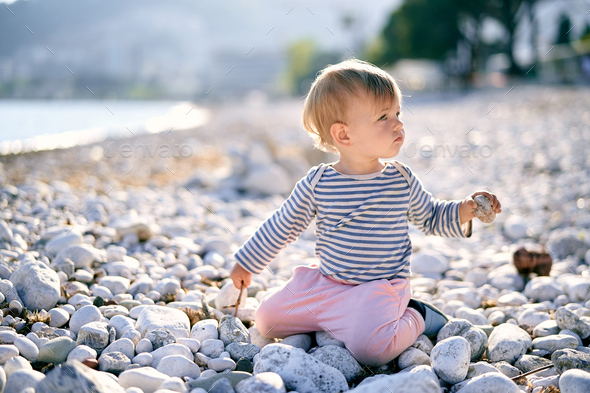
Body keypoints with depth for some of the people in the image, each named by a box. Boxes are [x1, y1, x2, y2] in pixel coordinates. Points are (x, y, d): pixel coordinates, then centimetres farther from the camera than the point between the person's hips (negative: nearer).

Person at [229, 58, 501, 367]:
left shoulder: (402, 179, -5)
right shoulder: (317, 184, -8)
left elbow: (430, 218, 10)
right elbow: (282, 227, 5)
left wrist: (463, 212, -10)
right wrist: (246, 263, 11)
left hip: (381, 288, -2)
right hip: (324, 283, 3)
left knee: (370, 347, -29)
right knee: (266, 321, -1)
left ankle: (415, 318, 3)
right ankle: (333, 319, 20)